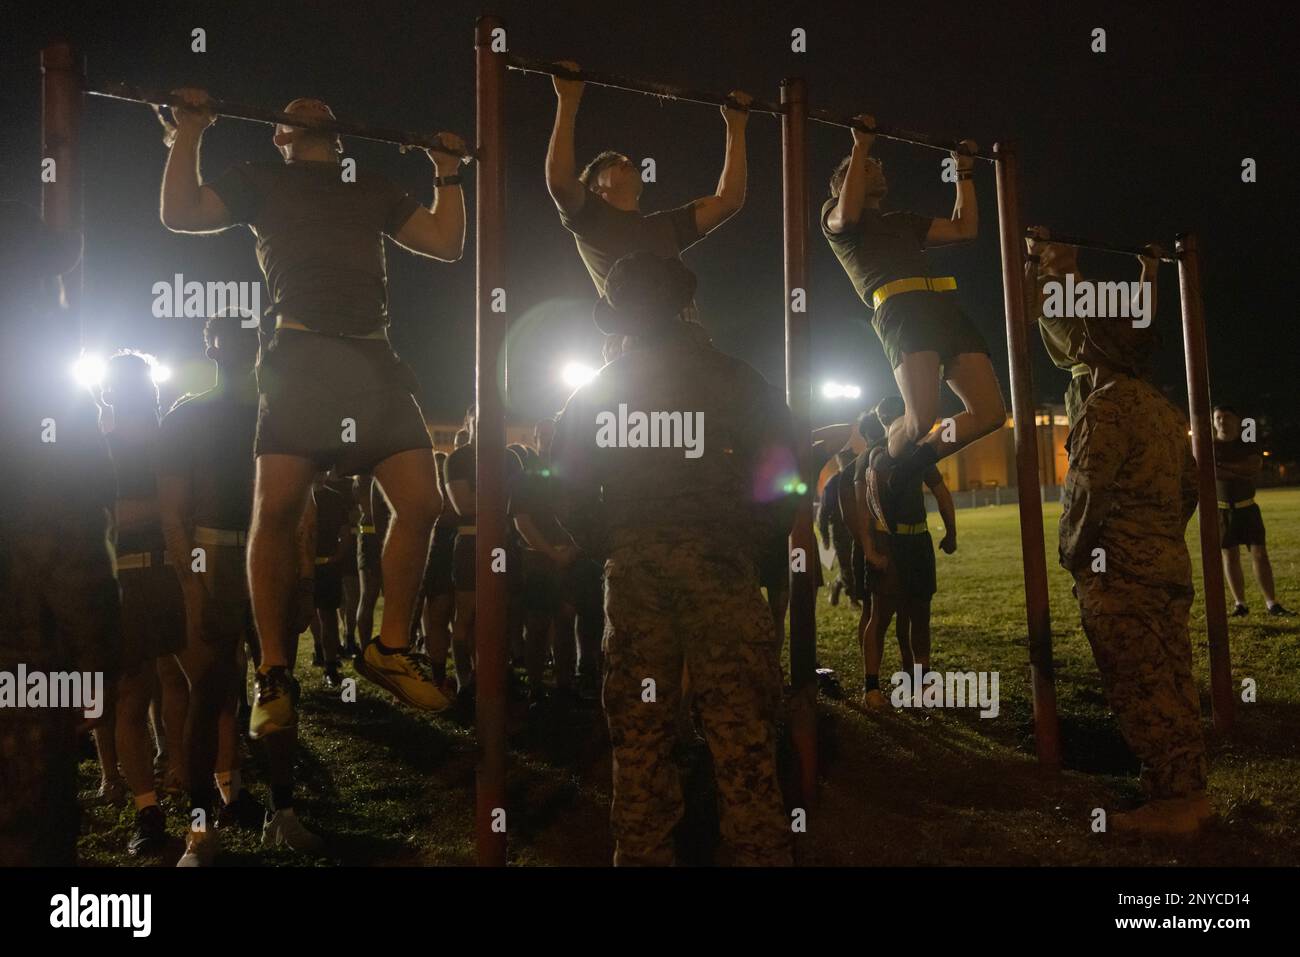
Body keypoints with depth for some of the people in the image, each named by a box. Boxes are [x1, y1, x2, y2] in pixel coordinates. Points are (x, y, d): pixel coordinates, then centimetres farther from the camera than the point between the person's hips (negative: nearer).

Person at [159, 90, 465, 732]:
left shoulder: (373, 189, 28)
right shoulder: (263, 180, 19)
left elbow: (446, 242, 26)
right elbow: (179, 213, 10)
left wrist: (447, 171, 28)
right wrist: (189, 129, 10)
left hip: (376, 360, 4)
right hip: (300, 354, -3)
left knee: (419, 501, -7)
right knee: (276, 508, -15)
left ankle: (390, 649, 8)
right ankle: (273, 671, -2)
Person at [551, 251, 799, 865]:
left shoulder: (596, 392, 12)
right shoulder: (731, 377, 6)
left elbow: (569, 484, 9)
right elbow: (781, 463, 2)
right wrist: (755, 537, 11)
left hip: (632, 568, 2)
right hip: (720, 564, -2)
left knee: (639, 728, 8)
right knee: (741, 725, -1)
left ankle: (642, 851, 15)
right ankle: (758, 849, 0)